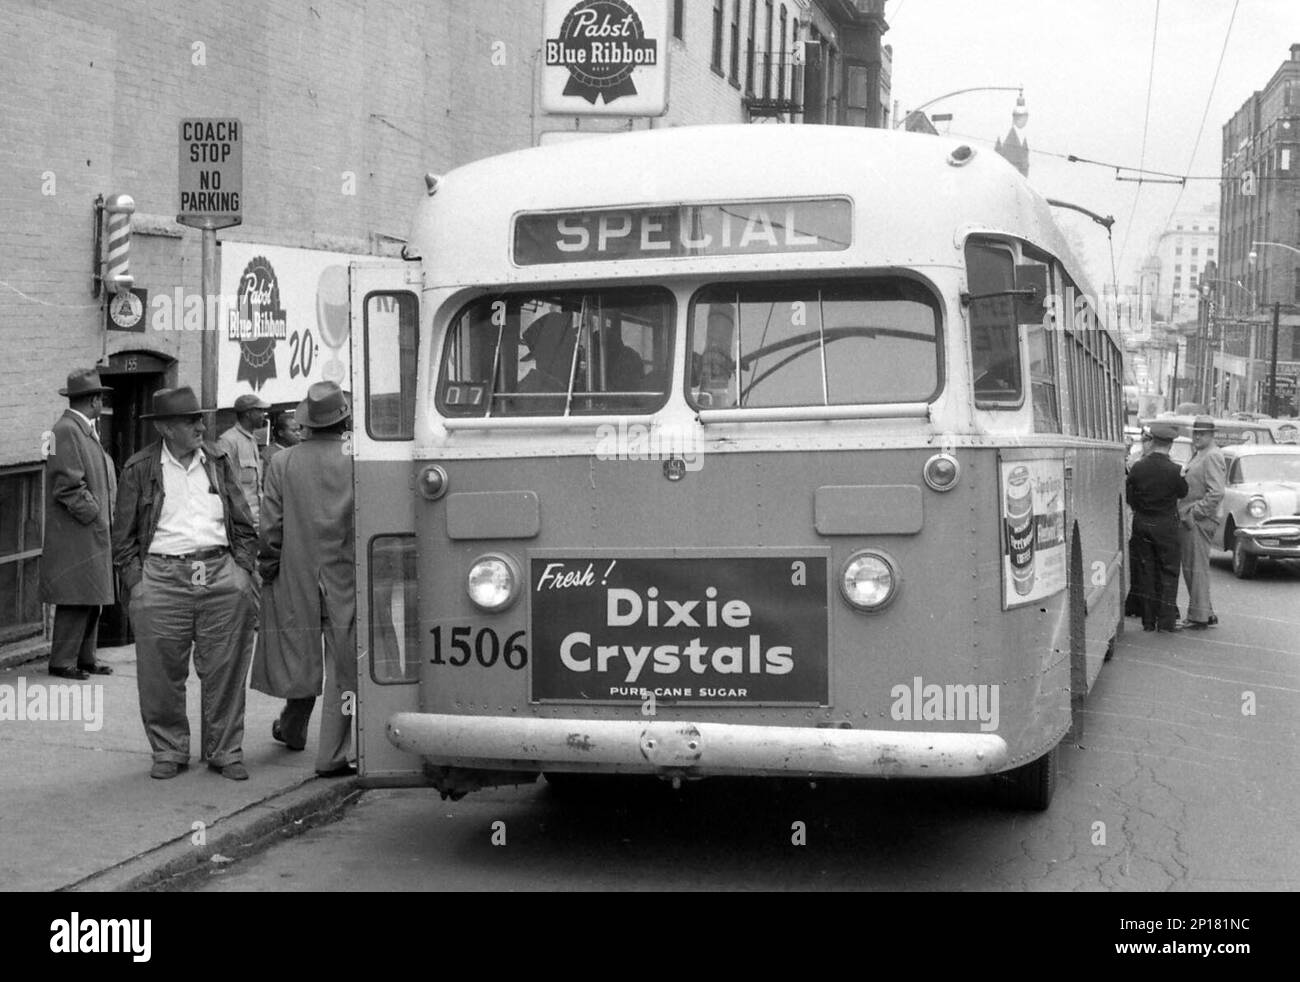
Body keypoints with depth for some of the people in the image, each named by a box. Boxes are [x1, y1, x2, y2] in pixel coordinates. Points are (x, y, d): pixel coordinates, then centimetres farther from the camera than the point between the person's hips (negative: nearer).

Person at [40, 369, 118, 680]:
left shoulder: (86, 431, 17)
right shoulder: (66, 431, -14)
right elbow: (68, 487, -19)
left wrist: (104, 515, 11)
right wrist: (94, 514, -13)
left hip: (94, 535, 10)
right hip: (76, 536, -10)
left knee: (92, 600, 12)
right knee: (76, 601, -6)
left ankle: (85, 658, 18)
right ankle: (62, 662, 0)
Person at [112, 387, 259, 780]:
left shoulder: (219, 462, 14)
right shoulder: (139, 469, 6)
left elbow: (244, 526, 15)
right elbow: (123, 537, 7)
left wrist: (246, 571, 5)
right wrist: (135, 582, -3)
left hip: (221, 573, 2)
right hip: (161, 575, -1)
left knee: (225, 671, 2)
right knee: (161, 674, 1)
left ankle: (225, 751, 13)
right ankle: (169, 751, 16)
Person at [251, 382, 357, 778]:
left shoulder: (282, 463, -3)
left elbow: (270, 526, -1)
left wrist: (268, 568, 11)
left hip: (297, 577, 3)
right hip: (347, 579, -3)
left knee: (302, 657, 19)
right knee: (343, 669, 2)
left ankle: (292, 730, 38)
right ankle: (332, 756, 3)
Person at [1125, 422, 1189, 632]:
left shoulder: (1138, 468, -7)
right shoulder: (1174, 470, -15)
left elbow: (1128, 497, 1)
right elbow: (1183, 492, 0)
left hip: (1141, 523, 3)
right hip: (1166, 525, -3)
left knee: (1146, 572, 10)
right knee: (1168, 572, 7)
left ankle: (1148, 621, 12)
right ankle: (1166, 621, 4)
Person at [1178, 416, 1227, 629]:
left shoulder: (1212, 457, -14)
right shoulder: (1198, 455, 18)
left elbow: (1216, 493, -23)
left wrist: (1194, 514, -20)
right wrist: (1184, 512, 15)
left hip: (1199, 522, -10)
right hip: (1190, 521, 10)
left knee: (1197, 569, -5)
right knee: (1190, 568, 15)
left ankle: (1199, 617, -1)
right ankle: (1206, 613, 23)